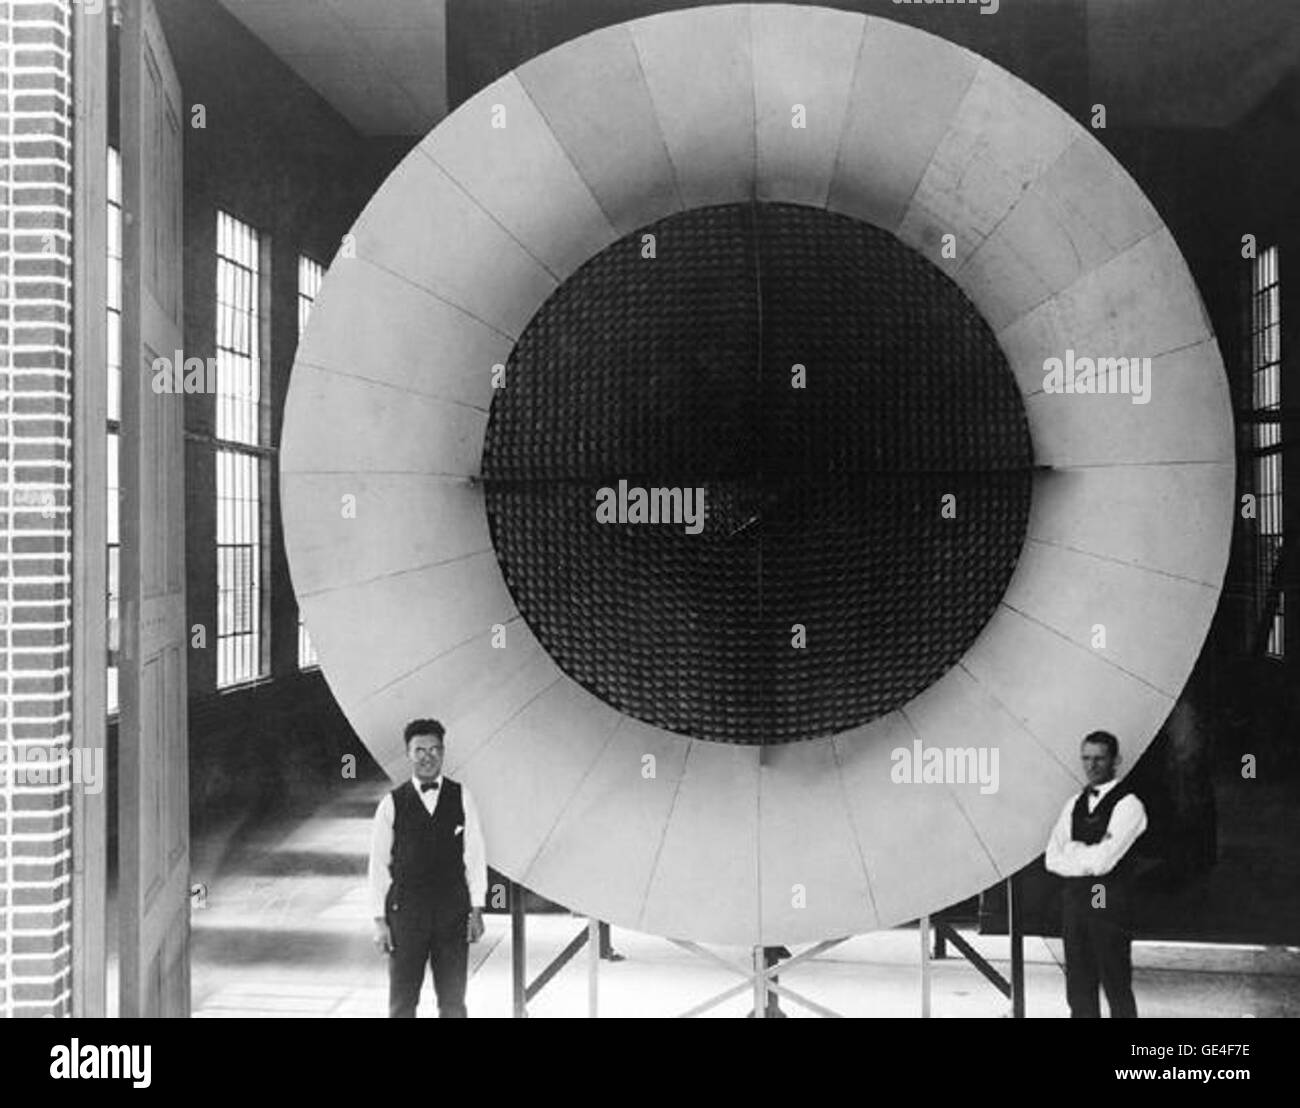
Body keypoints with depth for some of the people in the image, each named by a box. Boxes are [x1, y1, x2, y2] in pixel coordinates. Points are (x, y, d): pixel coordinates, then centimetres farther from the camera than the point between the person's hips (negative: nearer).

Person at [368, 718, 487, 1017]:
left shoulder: (461, 797, 3)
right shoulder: (392, 804, 0)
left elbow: (475, 855, 5)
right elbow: (378, 864, 2)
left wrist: (476, 910, 1)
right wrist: (379, 920, -2)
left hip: (453, 914, 1)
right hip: (405, 913, -1)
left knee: (453, 1001, 6)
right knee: (402, 1001, 5)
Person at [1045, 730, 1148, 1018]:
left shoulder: (1128, 805, -8)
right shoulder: (1074, 805, 13)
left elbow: (1102, 861, -16)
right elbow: (1052, 859, 6)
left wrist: (1073, 849, 0)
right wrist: (1089, 858, -8)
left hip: (1110, 905, -6)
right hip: (1074, 901, 6)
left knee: (1117, 987, 1)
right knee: (1079, 987, 10)